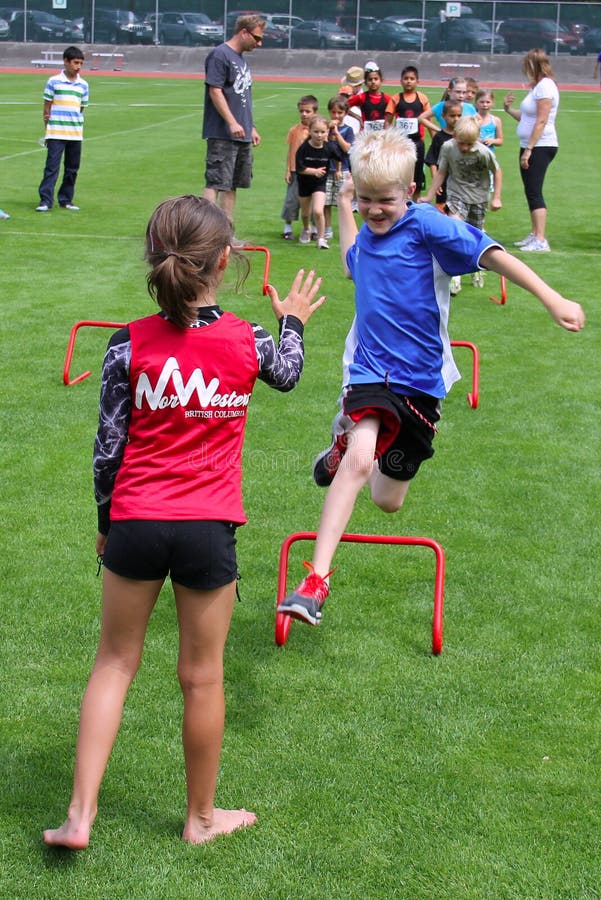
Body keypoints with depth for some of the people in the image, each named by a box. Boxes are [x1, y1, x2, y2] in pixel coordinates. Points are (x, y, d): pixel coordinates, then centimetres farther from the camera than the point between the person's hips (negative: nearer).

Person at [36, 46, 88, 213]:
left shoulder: (83, 85, 8)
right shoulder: (54, 81, -2)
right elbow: (47, 106, 1)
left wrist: (76, 124, 7)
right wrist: (48, 127, -1)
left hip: (75, 134, 4)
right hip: (56, 133, -4)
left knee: (72, 168, 8)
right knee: (52, 166, -7)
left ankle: (66, 200, 19)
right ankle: (45, 200, -6)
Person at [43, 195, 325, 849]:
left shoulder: (128, 345, -8)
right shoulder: (248, 342, -6)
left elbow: (108, 447, -3)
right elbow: (287, 374, 18)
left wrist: (105, 521, 12)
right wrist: (292, 320, 39)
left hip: (135, 524, 1)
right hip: (208, 529, 0)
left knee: (115, 662, 16)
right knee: (203, 676, 13)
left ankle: (80, 814, 12)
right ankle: (201, 817, 29)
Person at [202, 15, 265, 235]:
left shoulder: (240, 58, 18)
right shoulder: (220, 54, -10)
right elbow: (215, 91, -17)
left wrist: (251, 127, 22)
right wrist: (232, 123, -22)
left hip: (241, 136, 9)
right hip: (222, 135, -9)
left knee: (231, 185, 12)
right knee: (216, 183, -11)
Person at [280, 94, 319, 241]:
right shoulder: (294, 130, 0)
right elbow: (290, 152, 4)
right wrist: (288, 170, 0)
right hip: (296, 172, 0)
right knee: (292, 199, 4)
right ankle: (288, 228, 16)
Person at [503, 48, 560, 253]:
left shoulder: (545, 86, -13)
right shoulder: (537, 87, 18)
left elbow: (541, 121, -19)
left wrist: (529, 149, -21)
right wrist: (509, 109, 14)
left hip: (541, 147, -10)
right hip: (531, 146, 10)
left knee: (534, 192, -13)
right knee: (531, 192, 14)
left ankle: (541, 241, -16)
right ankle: (534, 235, 21)